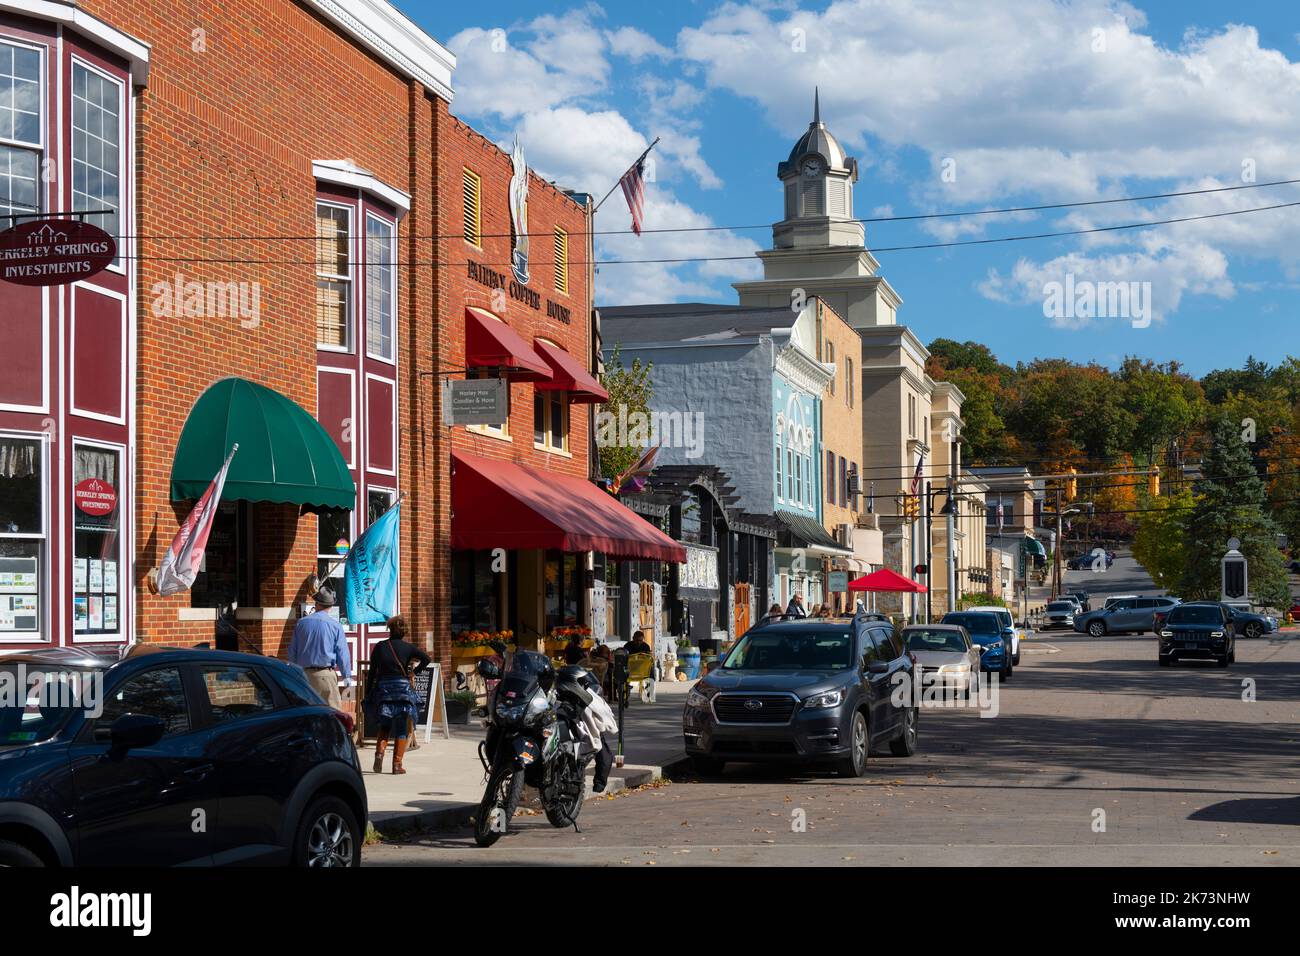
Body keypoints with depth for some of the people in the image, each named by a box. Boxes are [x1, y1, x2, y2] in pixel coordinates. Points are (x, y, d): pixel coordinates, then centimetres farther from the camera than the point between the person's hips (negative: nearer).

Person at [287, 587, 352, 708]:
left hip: (303, 673, 4)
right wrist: (347, 676, 5)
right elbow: (342, 652, -3)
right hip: (325, 674, -4)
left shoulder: (301, 623, 6)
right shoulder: (335, 624, -5)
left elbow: (292, 651, 11)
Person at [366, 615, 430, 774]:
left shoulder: (379, 647, 3)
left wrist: (369, 695, 8)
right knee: (402, 729, 6)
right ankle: (397, 764, 2)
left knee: (384, 725, 17)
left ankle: (379, 752, -6)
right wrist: (413, 671, -1)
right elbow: (426, 658, -14)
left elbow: (372, 673, 3)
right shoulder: (408, 647, -2)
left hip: (382, 688, 2)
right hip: (402, 688, -2)